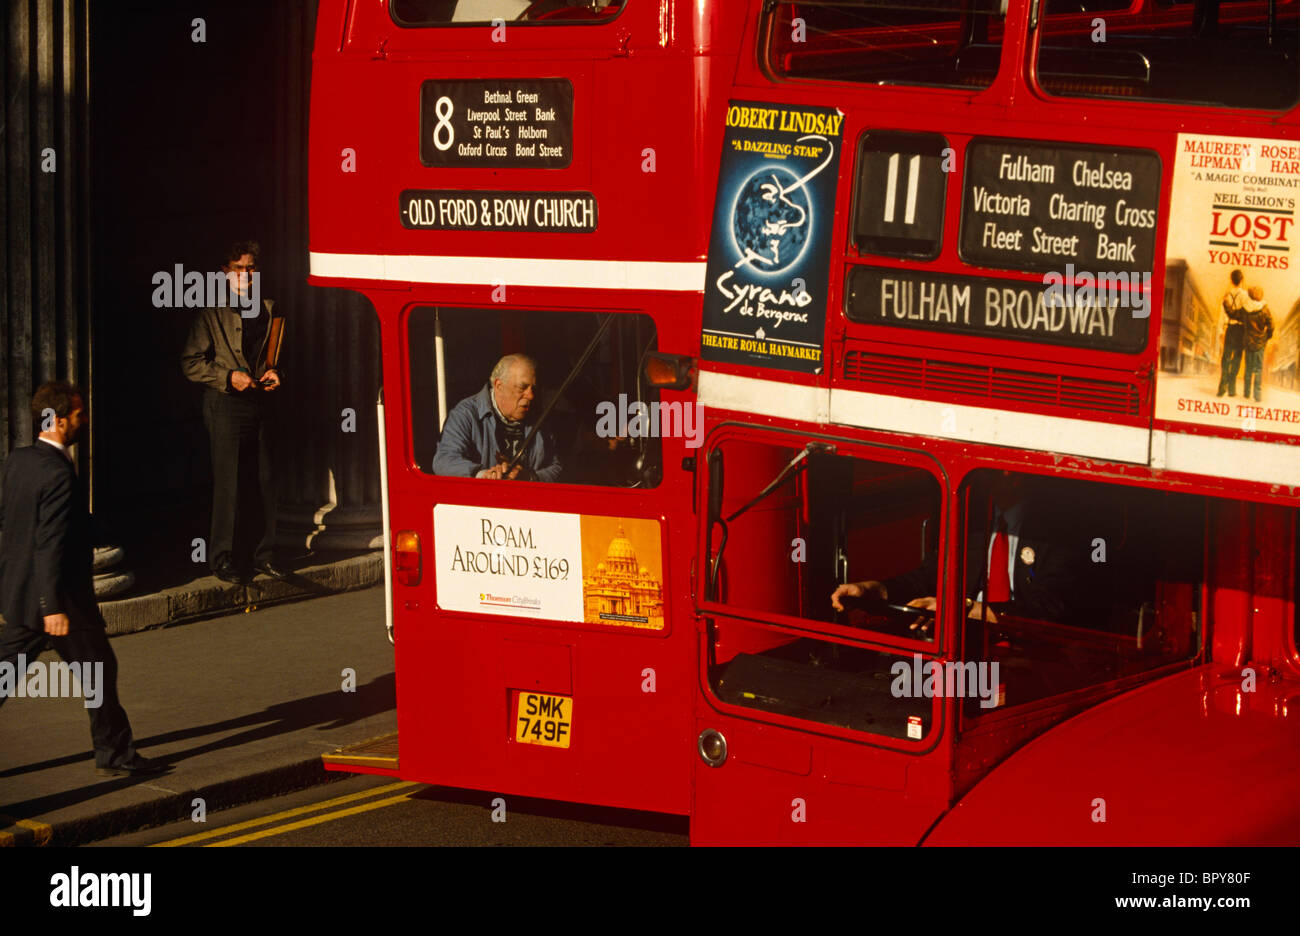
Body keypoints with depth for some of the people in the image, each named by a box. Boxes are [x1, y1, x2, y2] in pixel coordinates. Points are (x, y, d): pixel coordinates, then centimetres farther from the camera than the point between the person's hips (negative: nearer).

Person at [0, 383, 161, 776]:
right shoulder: (59, 474, -22)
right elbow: (51, 545, -25)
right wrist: (54, 607, -24)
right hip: (60, 595, -8)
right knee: (99, 670, 8)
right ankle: (115, 754, 19)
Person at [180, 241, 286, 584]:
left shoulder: (267, 311, 14)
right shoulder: (212, 314, -2)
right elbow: (191, 363, -4)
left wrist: (273, 372, 5)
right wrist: (228, 377, -13)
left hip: (259, 401, 5)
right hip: (225, 404, -5)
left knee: (265, 480, 5)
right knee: (228, 482, -5)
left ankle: (264, 556, 14)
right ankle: (222, 558, 3)